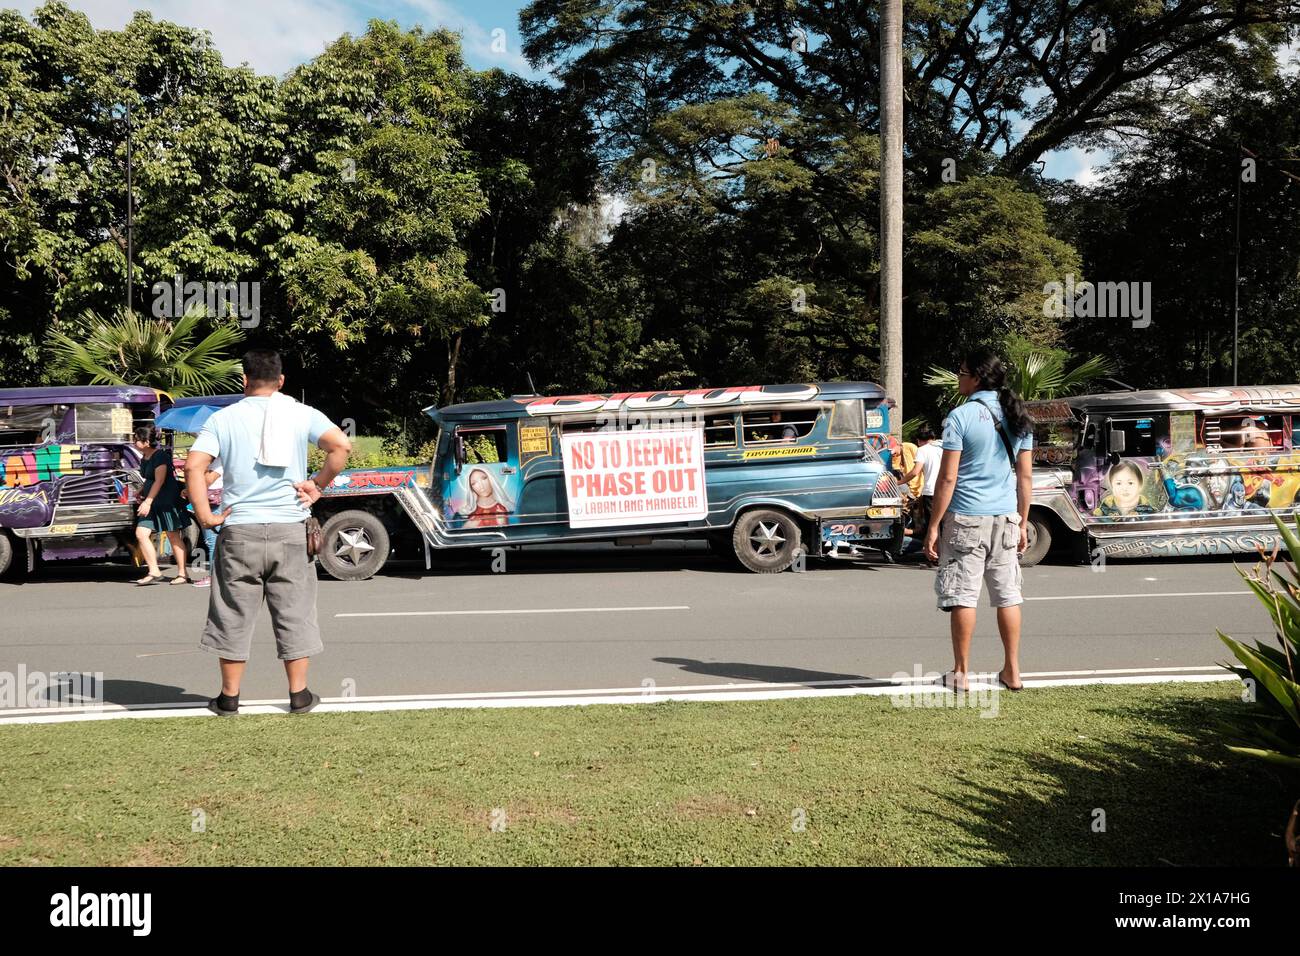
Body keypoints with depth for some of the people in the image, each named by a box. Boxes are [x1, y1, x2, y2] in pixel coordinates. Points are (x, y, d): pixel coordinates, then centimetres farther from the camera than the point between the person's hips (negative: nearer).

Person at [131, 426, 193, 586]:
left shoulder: (160, 456, -13)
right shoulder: (144, 458, 13)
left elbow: (159, 480, -20)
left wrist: (148, 501, -23)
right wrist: (141, 492, 9)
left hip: (168, 501, -9)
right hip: (151, 503, 9)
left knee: (174, 536, -2)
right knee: (141, 534, -3)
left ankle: (182, 574, 5)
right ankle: (154, 572, 0)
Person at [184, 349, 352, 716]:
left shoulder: (223, 418, 1)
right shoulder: (301, 414, 0)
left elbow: (194, 466, -9)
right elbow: (341, 446, -12)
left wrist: (205, 516, -3)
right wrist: (318, 486, -3)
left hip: (240, 531, 0)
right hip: (290, 531, 0)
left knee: (234, 615, 11)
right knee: (294, 613, 10)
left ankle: (229, 696, 19)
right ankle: (299, 694, 15)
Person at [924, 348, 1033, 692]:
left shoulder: (960, 416, -10)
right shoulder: (1018, 417, 7)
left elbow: (947, 478, -13)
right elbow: (1025, 476, 10)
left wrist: (933, 526, -8)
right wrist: (1023, 523, 17)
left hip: (966, 518, -5)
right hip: (1006, 518, 5)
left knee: (962, 596, 2)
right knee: (1008, 596, 11)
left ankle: (961, 674, 7)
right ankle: (1012, 671, 17)